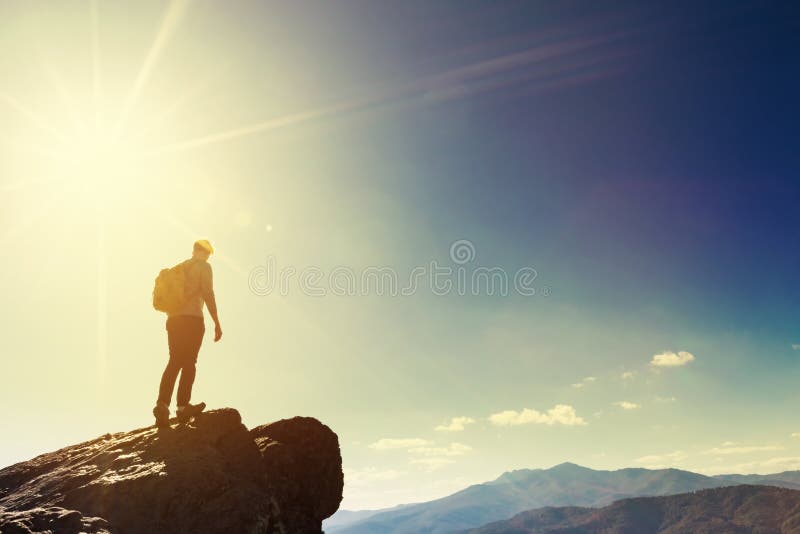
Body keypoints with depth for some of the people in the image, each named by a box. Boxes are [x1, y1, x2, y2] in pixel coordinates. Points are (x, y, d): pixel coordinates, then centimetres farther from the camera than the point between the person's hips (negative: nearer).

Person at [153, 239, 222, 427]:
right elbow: (208, 294, -10)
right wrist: (217, 323, -10)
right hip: (192, 318, -6)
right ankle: (183, 406, -2)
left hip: (173, 319, 6)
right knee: (189, 362, -1)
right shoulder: (204, 266, 2)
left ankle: (162, 404, -7)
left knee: (174, 362, 6)